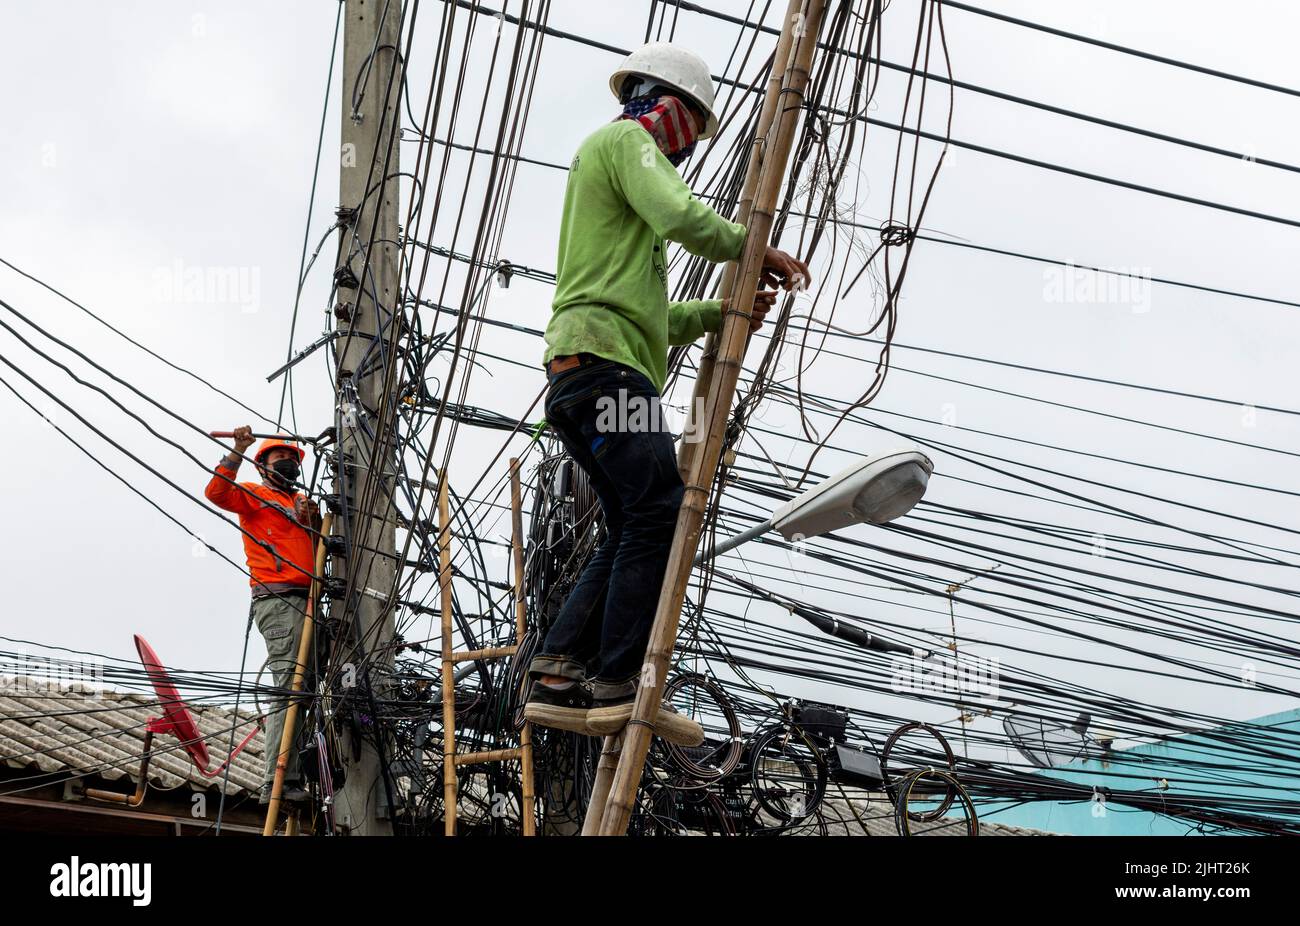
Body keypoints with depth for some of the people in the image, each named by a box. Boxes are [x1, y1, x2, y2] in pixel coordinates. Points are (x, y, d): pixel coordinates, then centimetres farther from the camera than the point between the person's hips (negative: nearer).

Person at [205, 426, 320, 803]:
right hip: (278, 599, -8)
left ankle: (293, 778, 11)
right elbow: (217, 492, -11)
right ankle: (276, 783, -18)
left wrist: (312, 520, 1)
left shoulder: (300, 502, 27)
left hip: (305, 600, 8)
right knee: (288, 688, -16)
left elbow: (319, 548, 18)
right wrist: (237, 452, -18)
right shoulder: (255, 494, 8)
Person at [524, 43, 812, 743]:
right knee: (657, 514, -16)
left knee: (632, 532, 5)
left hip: (582, 371, 10)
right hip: (602, 358, -10)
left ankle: (556, 679, 0)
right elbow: (681, 216, -16)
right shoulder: (623, 138, 6)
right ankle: (621, 686, -18)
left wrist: (719, 313, 18)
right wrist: (755, 250, -2)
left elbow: (649, 314, 30)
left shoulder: (614, 158, 36)